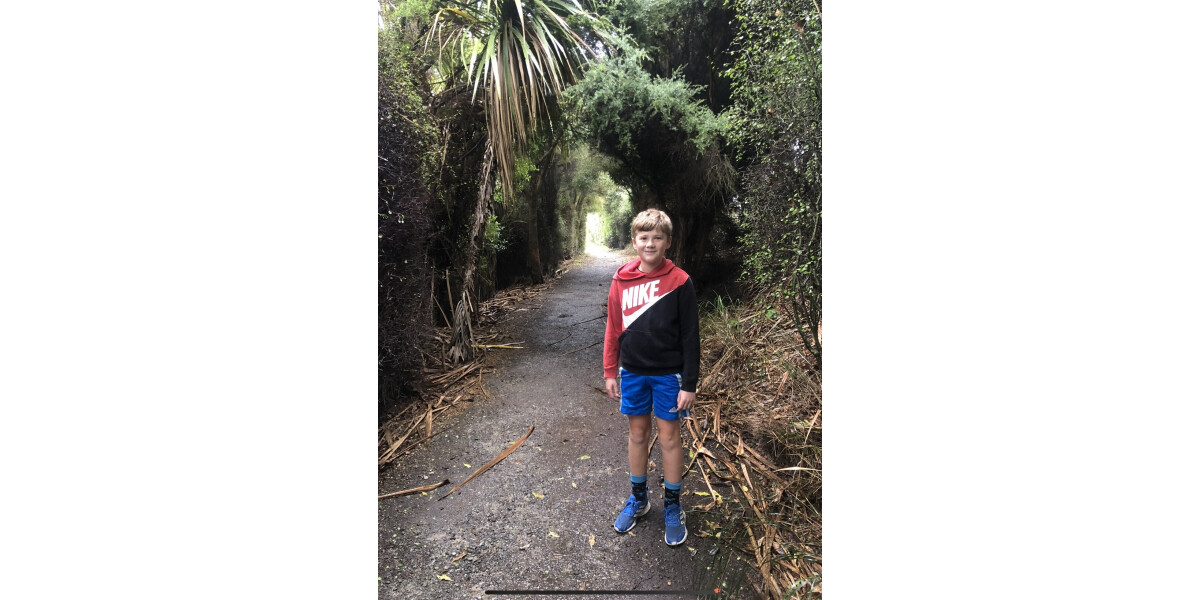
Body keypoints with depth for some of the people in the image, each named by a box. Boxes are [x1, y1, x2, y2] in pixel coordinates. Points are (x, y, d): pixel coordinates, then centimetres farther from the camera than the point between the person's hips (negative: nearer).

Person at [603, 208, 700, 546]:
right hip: (632, 372, 3)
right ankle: (637, 499, 33)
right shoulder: (622, 280, -2)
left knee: (669, 437, 7)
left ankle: (672, 507, 25)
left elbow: (690, 335, -8)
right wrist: (610, 372, 4)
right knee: (637, 433, 15)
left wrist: (689, 384, -9)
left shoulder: (679, 281, -10)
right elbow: (613, 328, 5)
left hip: (668, 374, -3)